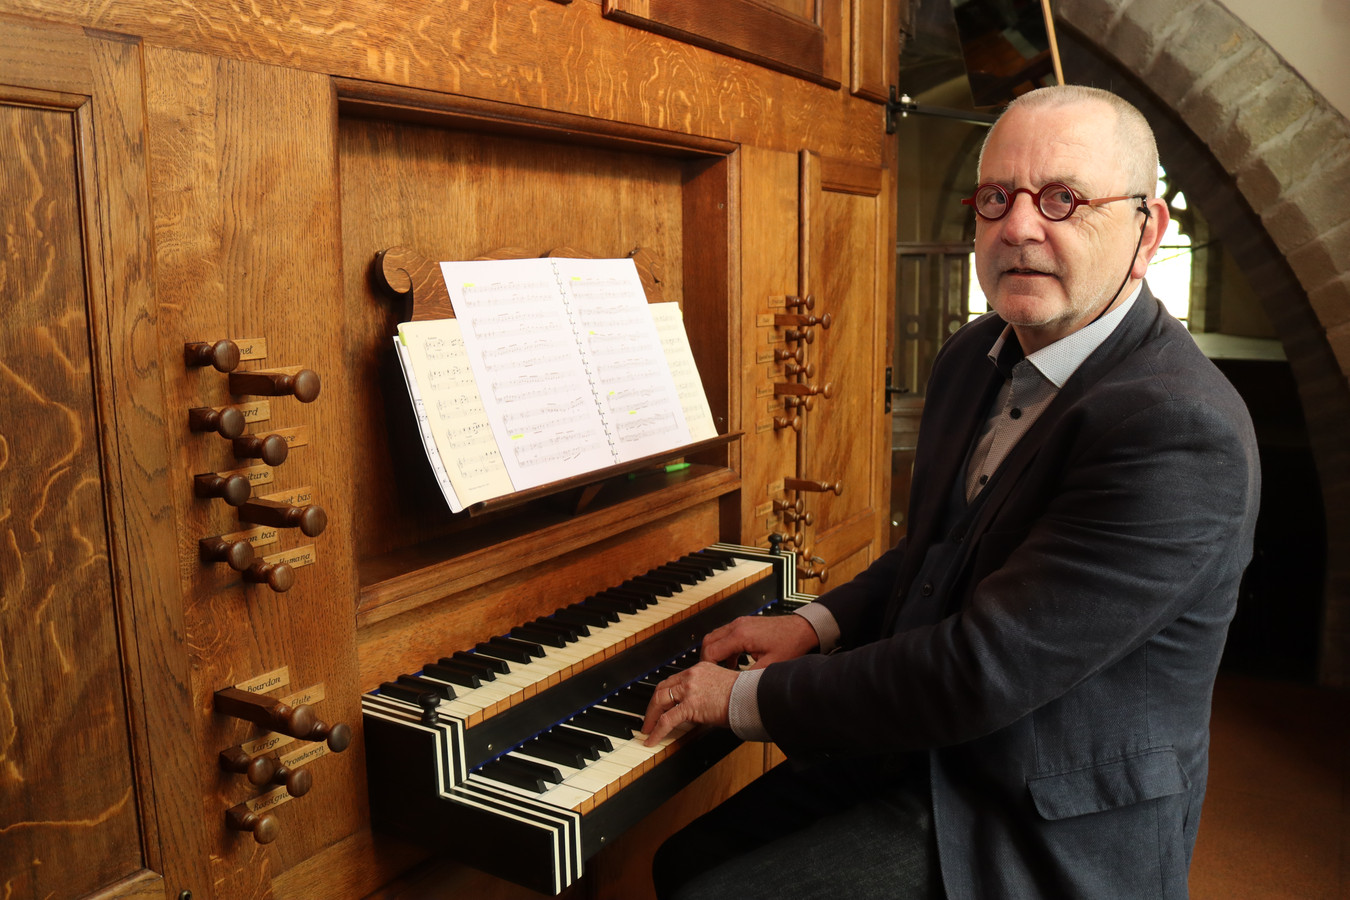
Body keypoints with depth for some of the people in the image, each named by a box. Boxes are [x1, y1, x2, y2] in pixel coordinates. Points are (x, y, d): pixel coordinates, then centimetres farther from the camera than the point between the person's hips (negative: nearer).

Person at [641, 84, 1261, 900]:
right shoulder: (976, 357, 2)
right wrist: (820, 624, 1)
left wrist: (751, 697, -20)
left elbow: (980, 672, -29)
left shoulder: (1183, 433, -27)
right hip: (920, 752, 8)